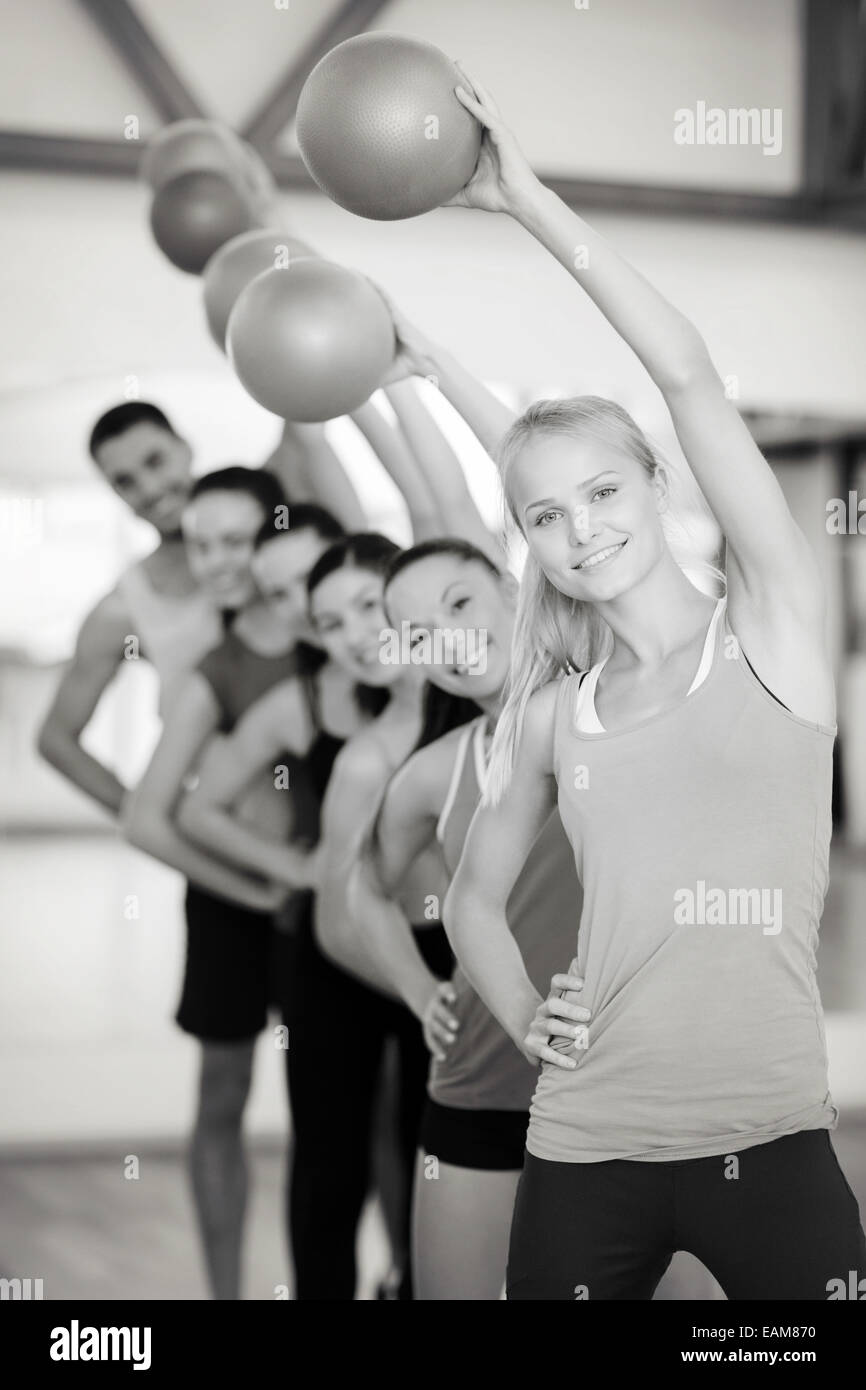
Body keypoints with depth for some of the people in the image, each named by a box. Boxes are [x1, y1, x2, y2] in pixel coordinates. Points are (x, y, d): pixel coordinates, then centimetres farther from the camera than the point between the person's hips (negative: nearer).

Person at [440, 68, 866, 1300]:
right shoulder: (553, 710, 9)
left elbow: (690, 378, -10)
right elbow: (475, 893, 23)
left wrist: (532, 203, -9)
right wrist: (524, 1015, 4)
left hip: (767, 1140, -3)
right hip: (583, 1149, 4)